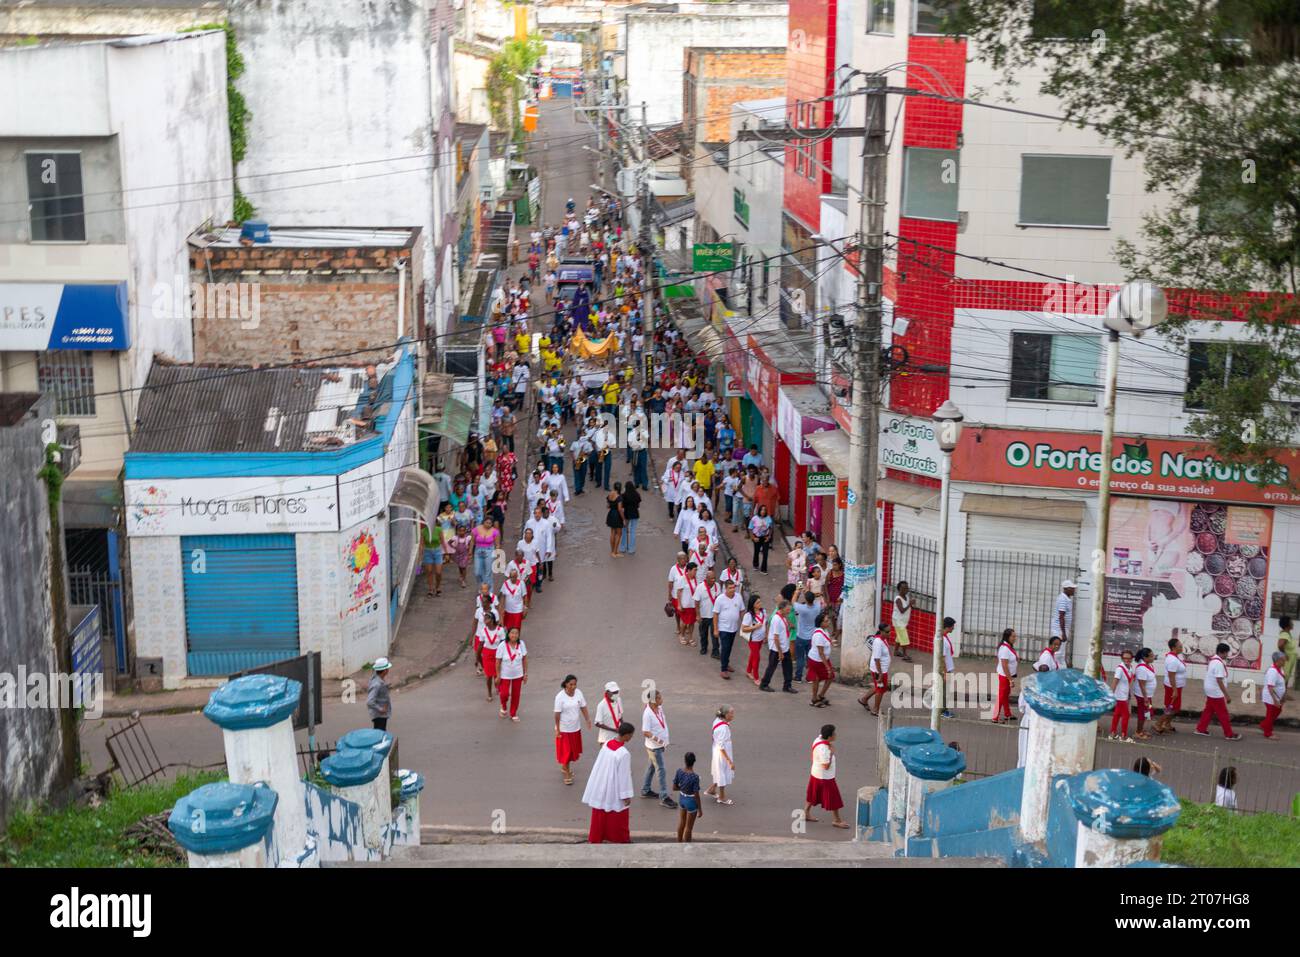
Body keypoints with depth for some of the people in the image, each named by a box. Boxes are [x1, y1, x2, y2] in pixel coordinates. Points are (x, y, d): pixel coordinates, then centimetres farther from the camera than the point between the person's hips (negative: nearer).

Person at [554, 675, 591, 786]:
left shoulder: (578, 693, -7)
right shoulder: (560, 697, -20)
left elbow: (583, 708, 3)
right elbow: (557, 714, -16)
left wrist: (588, 720, 1)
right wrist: (557, 730, -14)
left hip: (576, 727, 5)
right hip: (564, 729, -5)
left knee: (573, 749, 18)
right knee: (565, 750, 2)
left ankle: (564, 767, 40)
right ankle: (567, 774, 15)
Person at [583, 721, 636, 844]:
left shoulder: (606, 744, -8)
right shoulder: (624, 753, -29)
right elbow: (624, 775, -22)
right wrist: (626, 796, -13)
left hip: (600, 786, 6)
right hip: (613, 789, -6)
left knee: (600, 814, 21)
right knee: (616, 814, 16)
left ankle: (595, 838, 34)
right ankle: (617, 838, 32)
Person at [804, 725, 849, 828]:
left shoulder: (819, 739, -6)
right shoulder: (823, 749, -33)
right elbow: (826, 766, -29)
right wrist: (832, 753, -27)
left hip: (816, 773, 9)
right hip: (824, 777, -9)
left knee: (813, 796, 23)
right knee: (834, 799, 6)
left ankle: (806, 814, 36)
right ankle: (836, 820, 18)